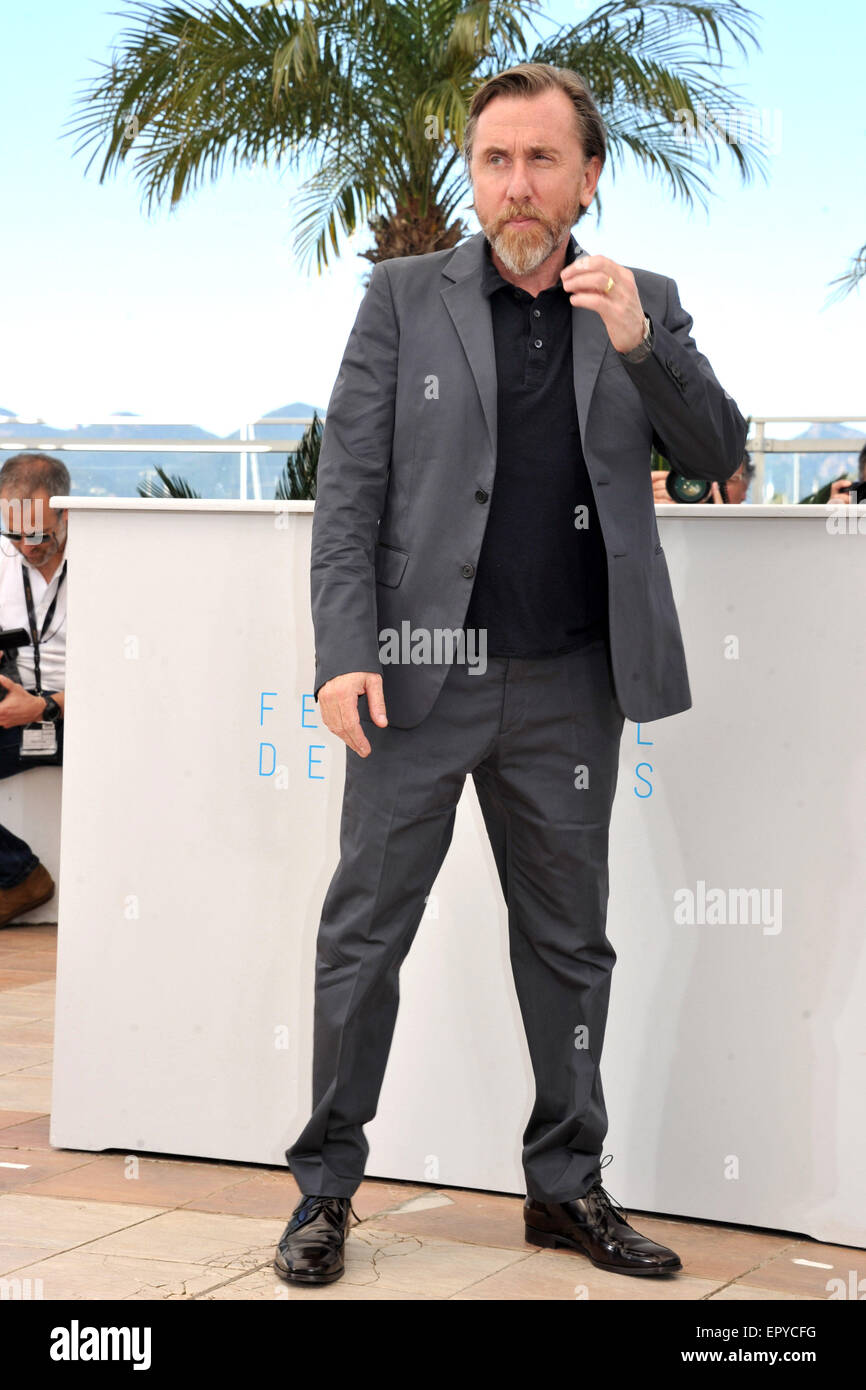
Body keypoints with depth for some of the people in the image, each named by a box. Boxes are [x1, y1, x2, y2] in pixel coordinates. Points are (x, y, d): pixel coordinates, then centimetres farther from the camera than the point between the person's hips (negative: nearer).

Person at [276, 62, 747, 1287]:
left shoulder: (643, 305, 8)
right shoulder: (405, 298, 2)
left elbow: (716, 453, -1)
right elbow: (348, 489, -1)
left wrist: (640, 343, -18)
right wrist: (344, 654, -12)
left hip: (569, 684, 2)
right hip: (422, 672, -2)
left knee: (570, 941, 10)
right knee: (365, 931, 1)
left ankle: (567, 1187, 20)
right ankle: (326, 1186, 11)